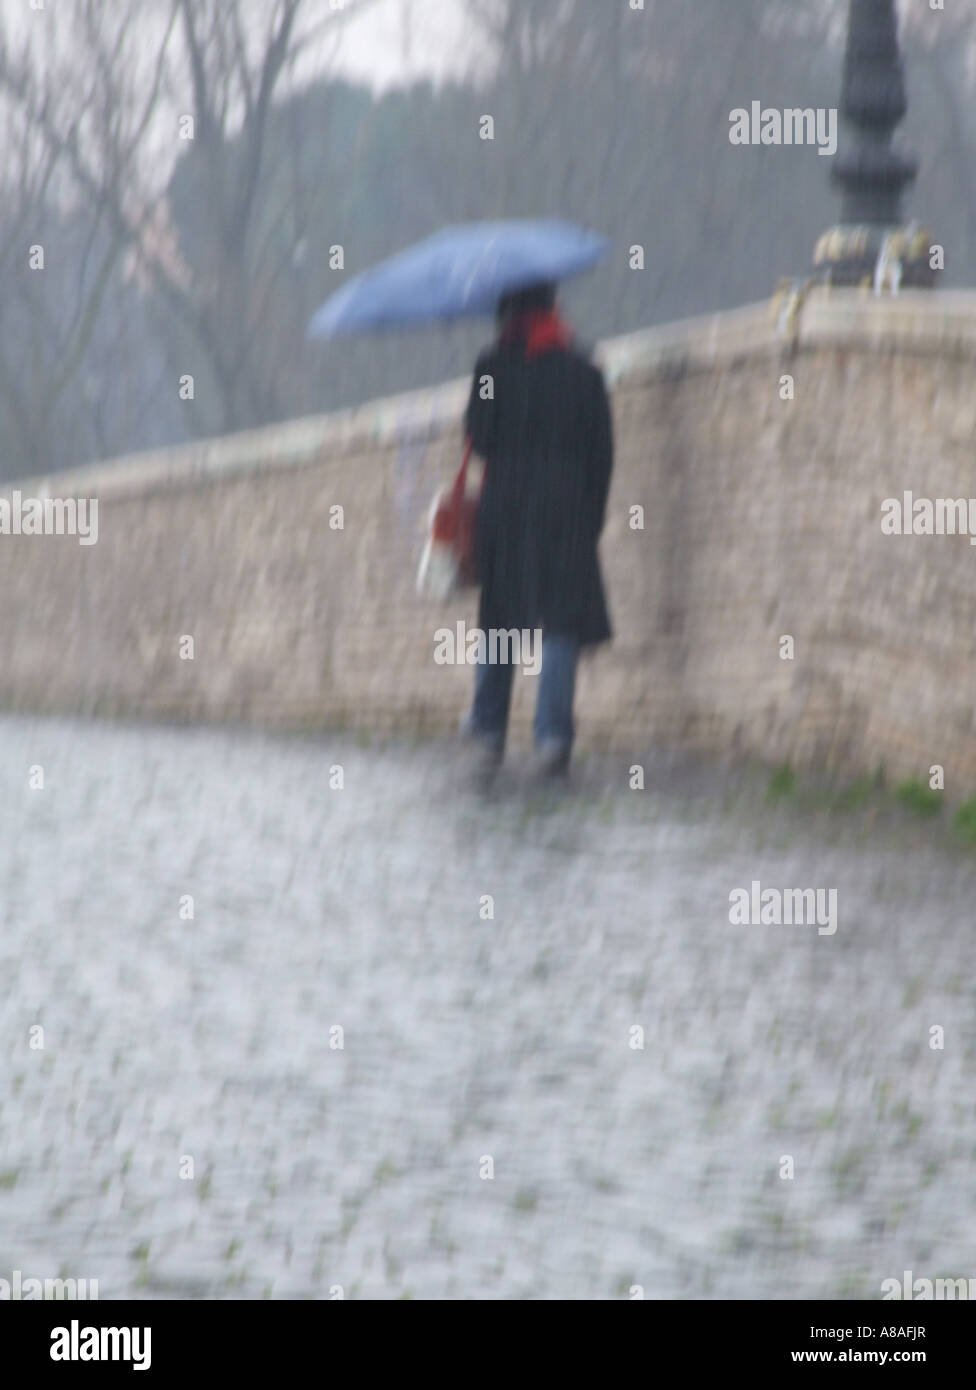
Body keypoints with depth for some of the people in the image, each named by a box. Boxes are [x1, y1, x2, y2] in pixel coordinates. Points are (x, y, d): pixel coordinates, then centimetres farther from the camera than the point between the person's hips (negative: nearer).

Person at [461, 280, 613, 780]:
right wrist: (593, 513, 11)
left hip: (503, 508, 0)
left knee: (498, 622, 13)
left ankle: (488, 733, 13)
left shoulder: (494, 367, -2)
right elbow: (601, 452, 3)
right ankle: (552, 735, -14)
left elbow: (480, 437, -5)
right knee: (562, 623, -2)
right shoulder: (583, 372, 2)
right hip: (566, 511, 0)